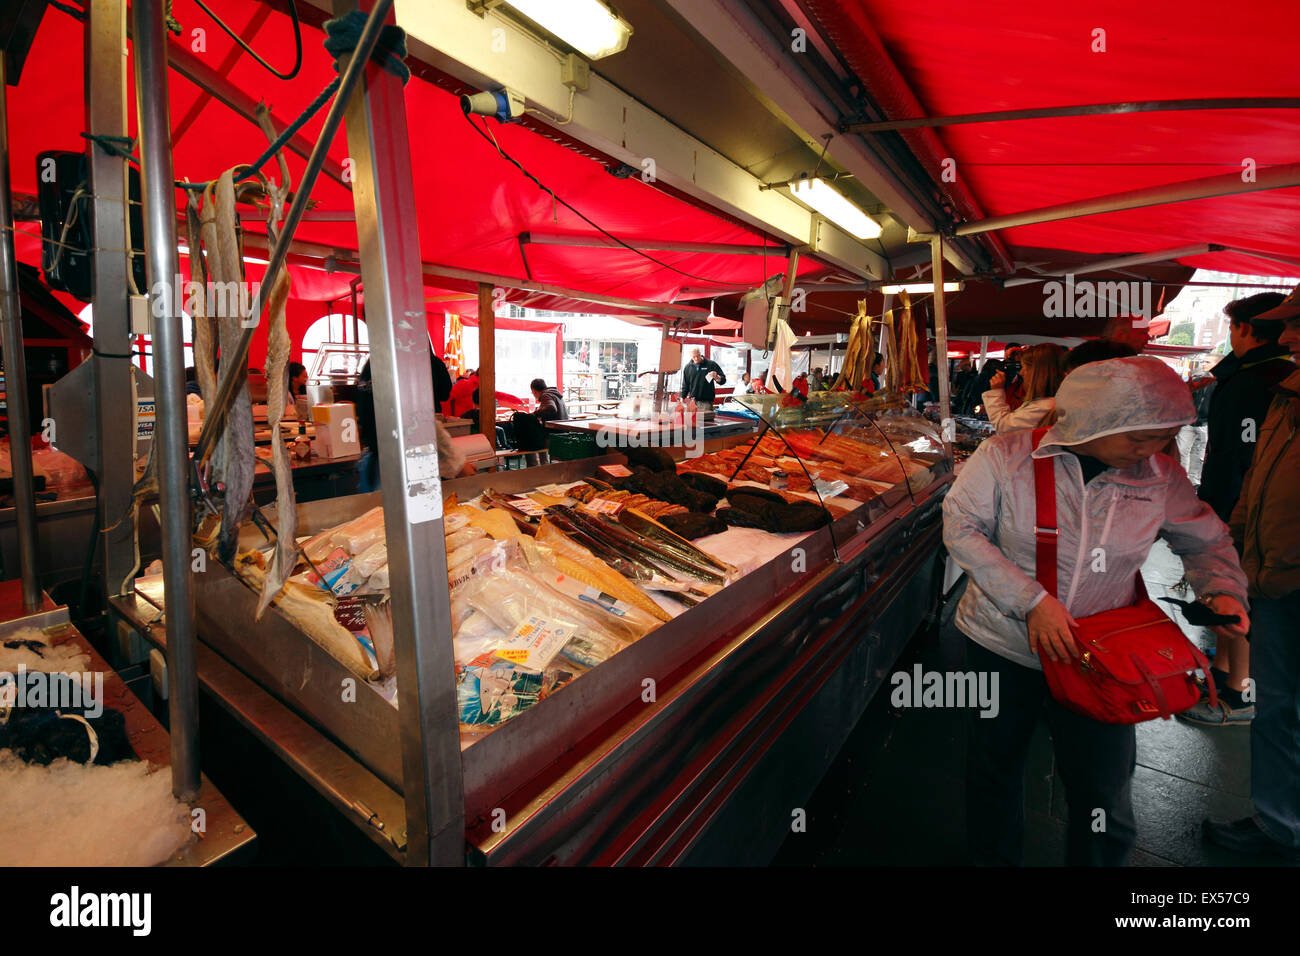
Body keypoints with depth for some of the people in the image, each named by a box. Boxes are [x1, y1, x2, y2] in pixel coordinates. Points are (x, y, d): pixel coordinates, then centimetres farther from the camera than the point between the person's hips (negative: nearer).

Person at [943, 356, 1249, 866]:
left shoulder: (1161, 477, -4)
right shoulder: (1007, 455, -15)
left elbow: (1205, 541, 11)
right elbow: (961, 527, -17)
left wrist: (1223, 590, -10)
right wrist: (1031, 600, -23)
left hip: (1100, 657, 2)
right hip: (1003, 645, -1)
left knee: (1103, 794, 12)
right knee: (995, 767, 19)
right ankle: (993, 857, 46)